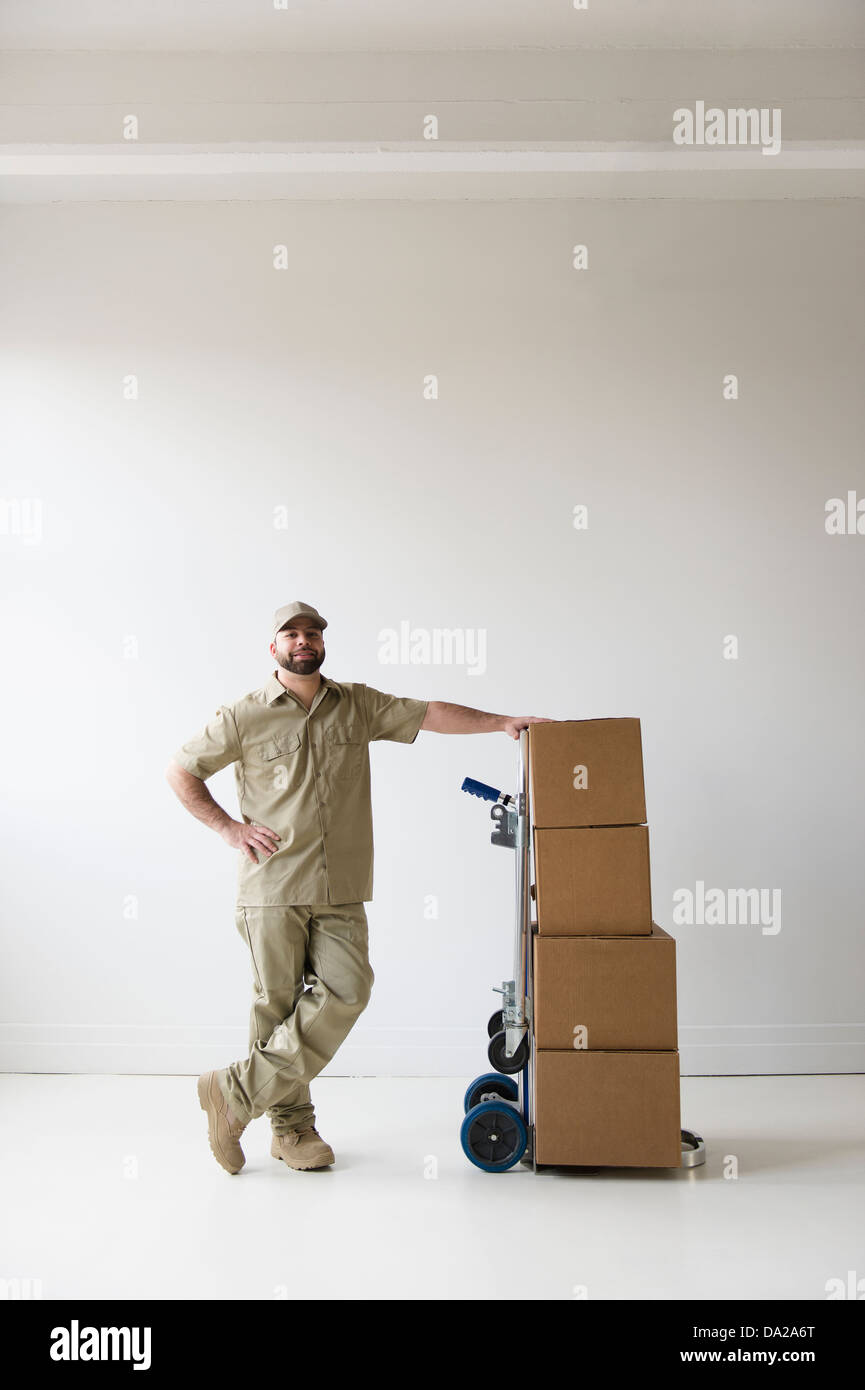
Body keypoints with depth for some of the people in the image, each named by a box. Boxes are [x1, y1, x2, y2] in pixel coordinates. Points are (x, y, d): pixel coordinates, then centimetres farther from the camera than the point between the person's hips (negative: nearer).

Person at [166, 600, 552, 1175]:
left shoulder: (358, 705, 10)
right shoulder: (246, 716, 2)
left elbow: (429, 714, 6)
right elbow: (180, 771, 8)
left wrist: (501, 722, -4)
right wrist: (231, 829, -1)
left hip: (341, 890, 3)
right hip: (274, 888, -2)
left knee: (347, 989, -10)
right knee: (279, 1002, 2)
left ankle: (240, 1091, 2)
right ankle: (291, 1126, 18)